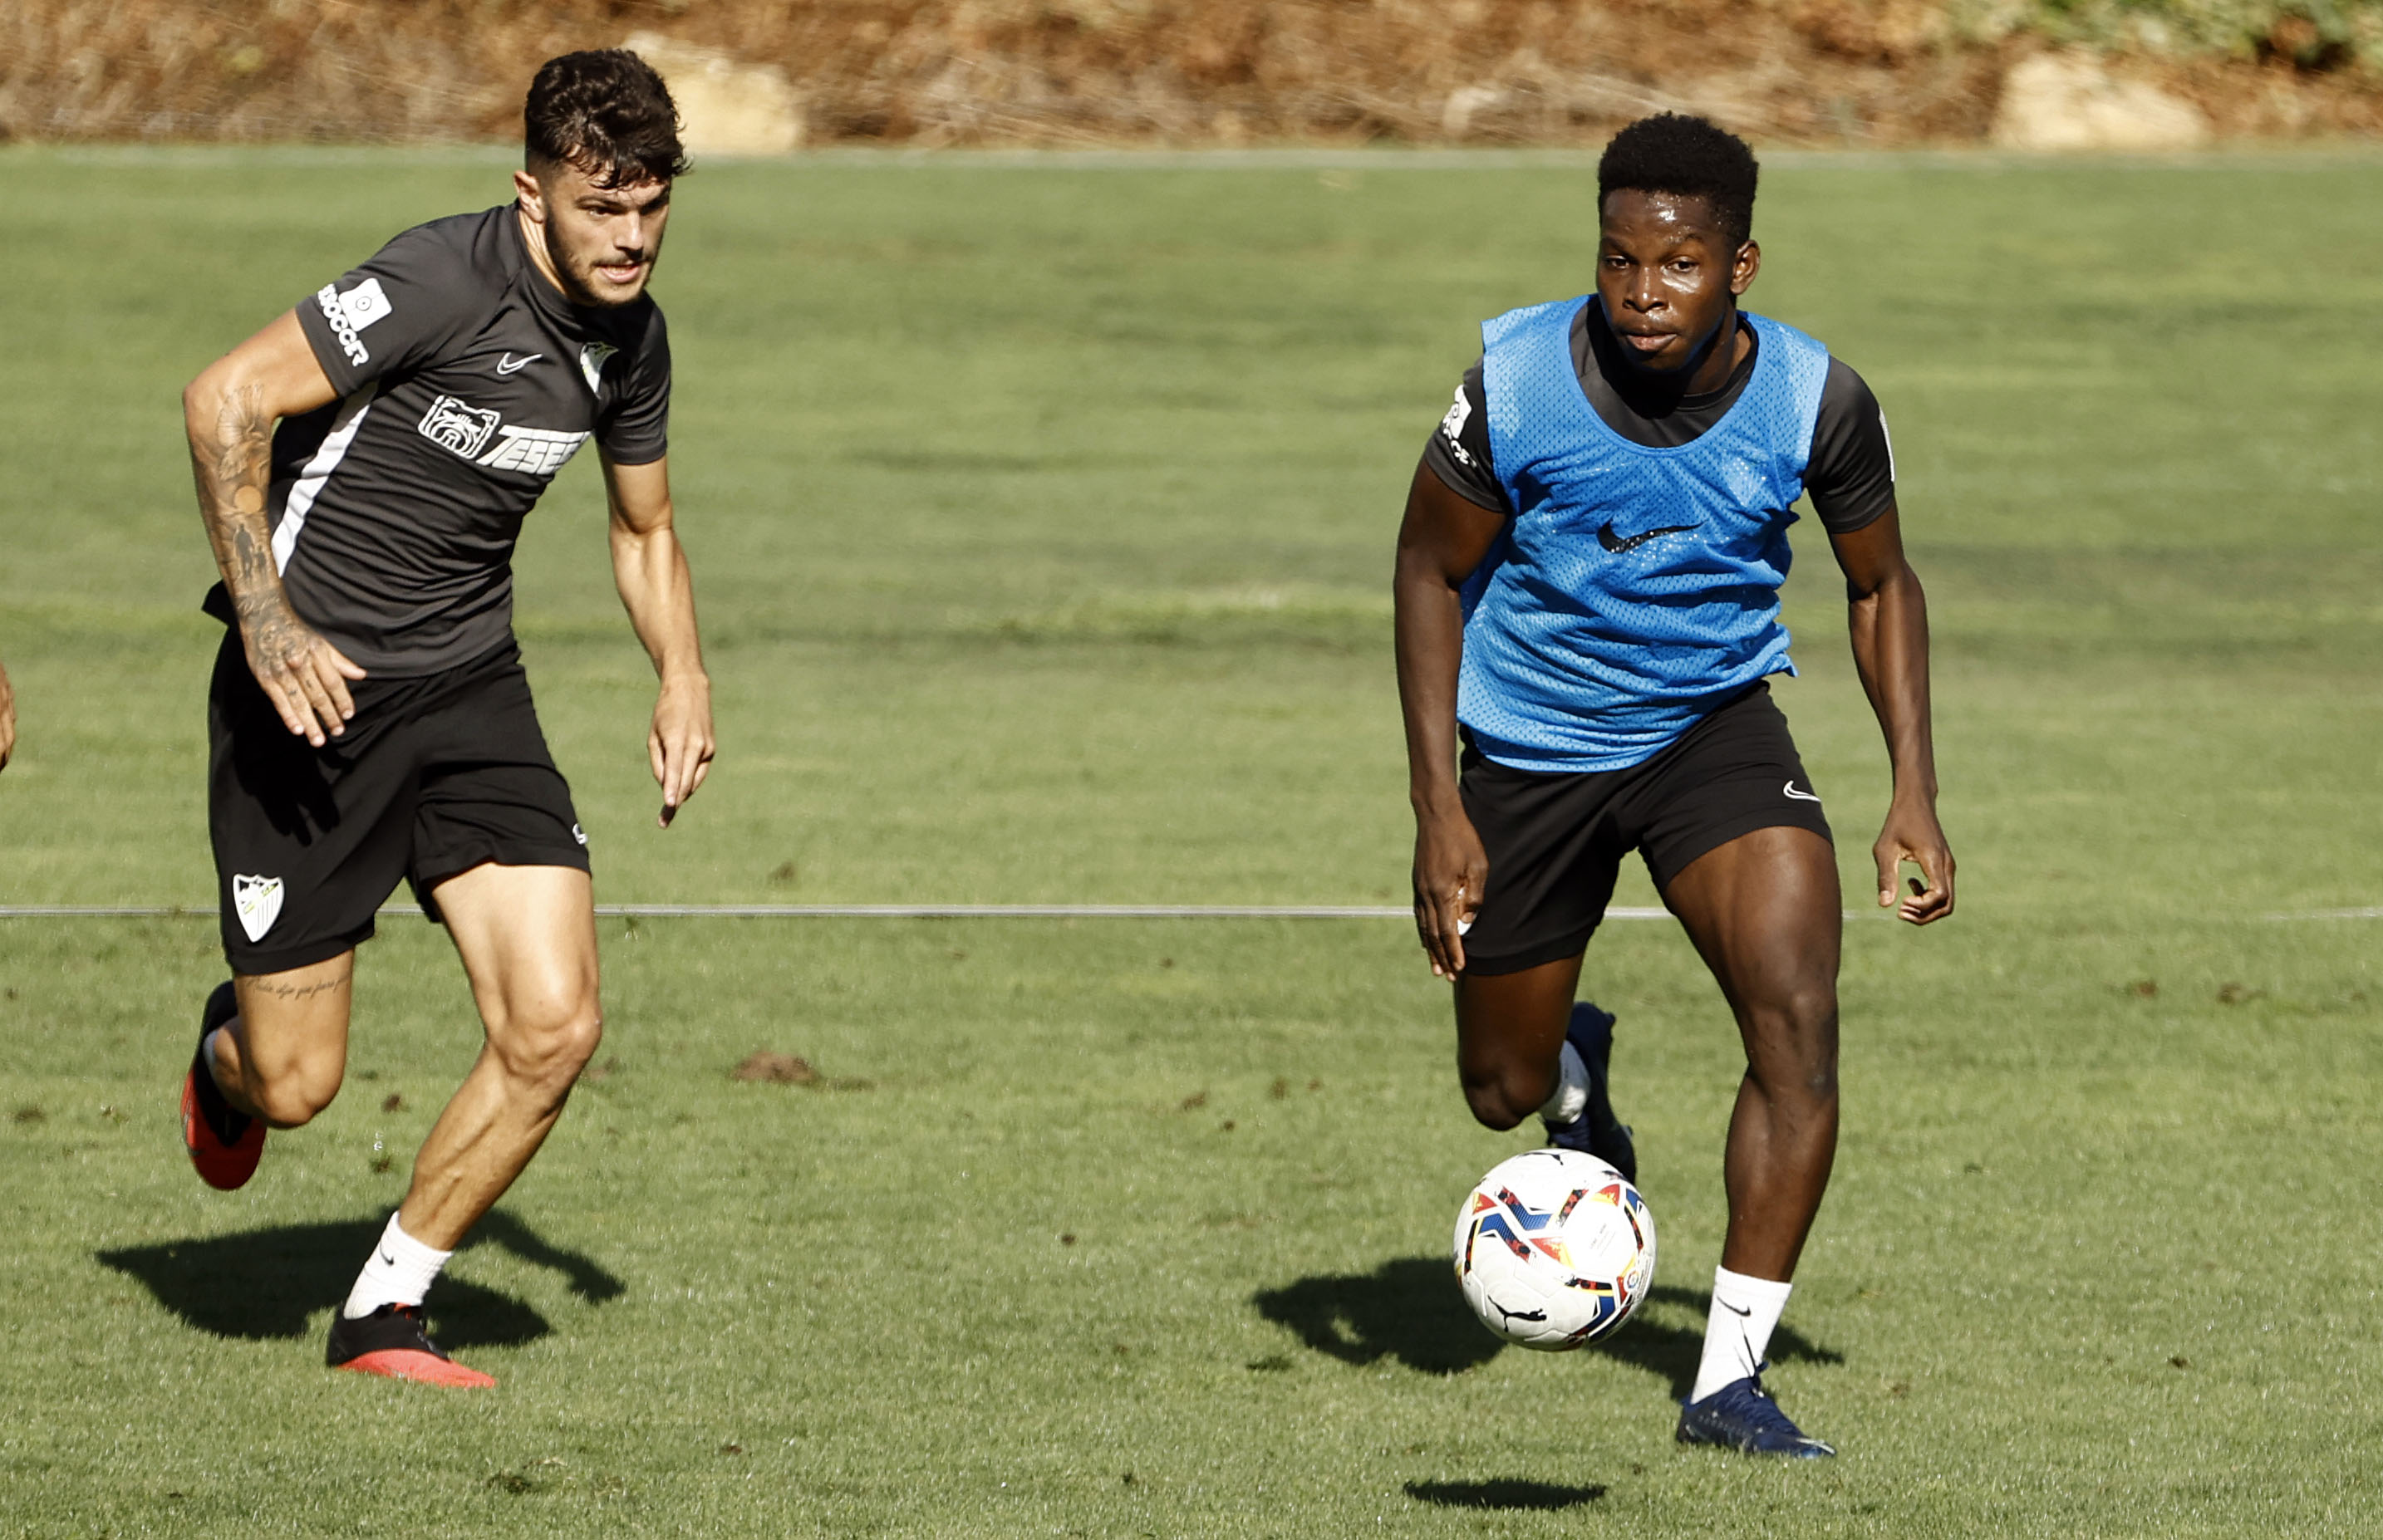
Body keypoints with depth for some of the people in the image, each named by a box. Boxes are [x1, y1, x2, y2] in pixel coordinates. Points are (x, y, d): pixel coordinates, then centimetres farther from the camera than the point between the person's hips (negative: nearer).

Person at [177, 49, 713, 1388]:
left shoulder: (633, 338, 2)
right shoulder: (443, 284, -21)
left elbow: (644, 526, 20)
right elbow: (227, 400, -20)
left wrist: (684, 676, 3)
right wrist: (266, 619, -24)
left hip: (469, 686, 6)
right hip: (311, 683, -6)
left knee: (554, 1028, -10)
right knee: (295, 1084, -3)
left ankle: (386, 1311, 9)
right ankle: (228, 1056, 38)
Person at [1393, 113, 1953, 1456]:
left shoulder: (1816, 401, -18)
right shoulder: (1517, 384, -23)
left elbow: (1880, 581, 1)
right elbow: (1432, 567, -7)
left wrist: (1917, 793, -6)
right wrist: (1437, 809, -12)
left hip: (1716, 725, 0)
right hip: (1529, 745, 0)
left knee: (1799, 1018, -22)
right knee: (1503, 1090, 10)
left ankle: (1731, 1374, -14)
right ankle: (1577, 1078, 51)